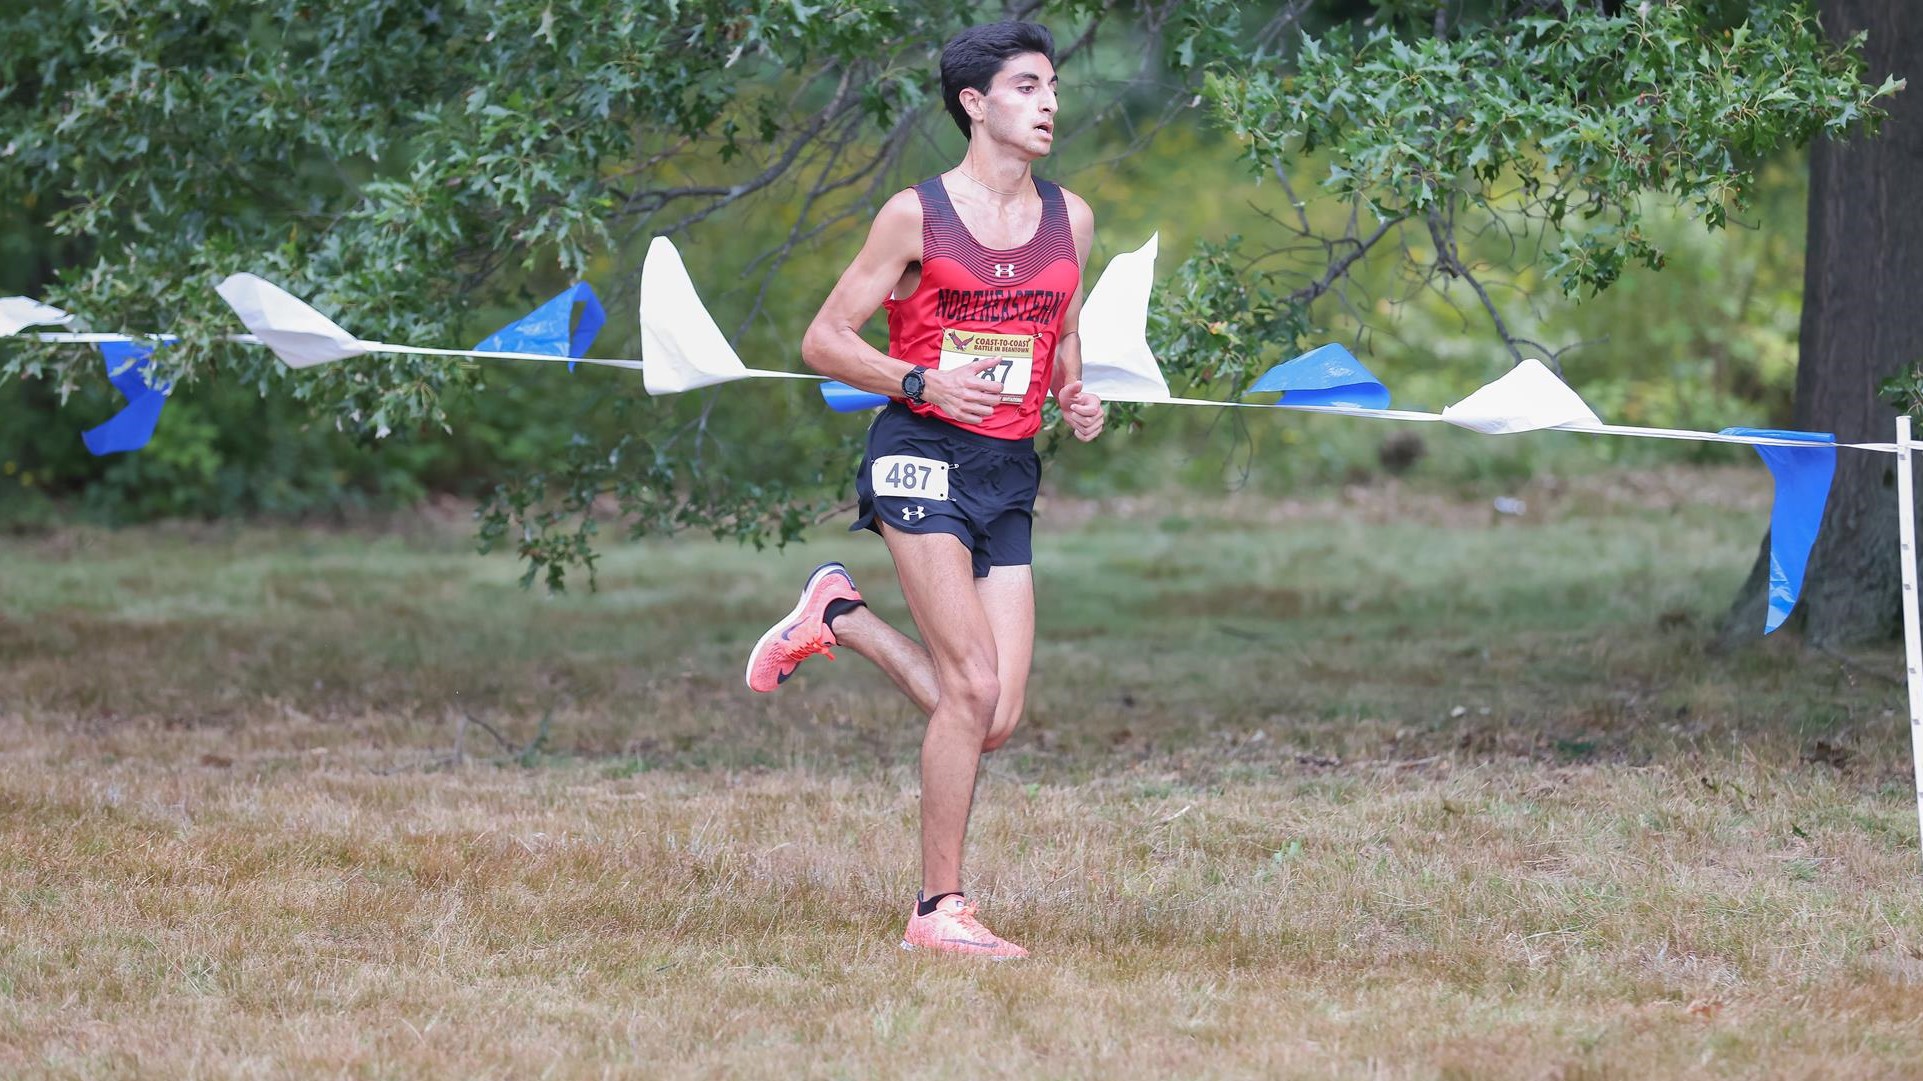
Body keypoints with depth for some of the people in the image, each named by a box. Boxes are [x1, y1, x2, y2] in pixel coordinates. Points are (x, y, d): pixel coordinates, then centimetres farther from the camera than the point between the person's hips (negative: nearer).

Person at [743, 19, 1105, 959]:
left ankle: (840, 616, 21)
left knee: (992, 721, -2)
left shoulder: (1069, 219, 11)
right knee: (973, 688, -17)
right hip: (923, 457, -6)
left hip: (1011, 472, 6)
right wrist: (922, 382, -18)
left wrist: (1074, 399, 4)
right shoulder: (916, 216, -4)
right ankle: (937, 910, -6)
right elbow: (825, 341, -1)